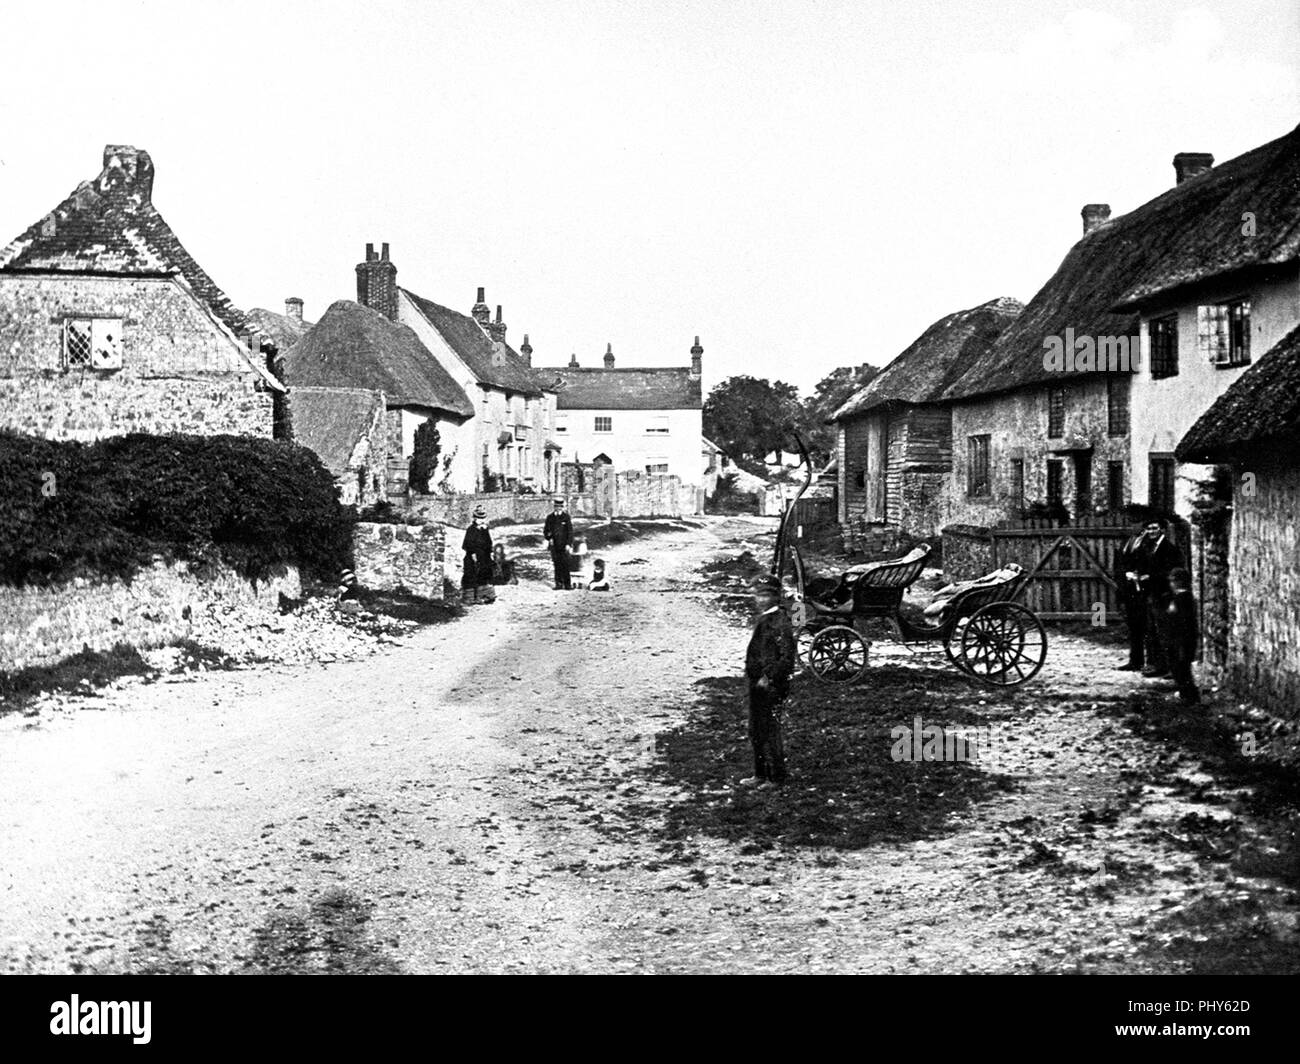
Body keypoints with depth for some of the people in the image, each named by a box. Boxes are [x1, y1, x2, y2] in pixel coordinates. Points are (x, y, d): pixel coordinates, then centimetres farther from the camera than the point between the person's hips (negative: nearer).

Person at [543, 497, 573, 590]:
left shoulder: (566, 517, 0)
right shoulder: (550, 517, 8)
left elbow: (570, 531, 0)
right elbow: (546, 530, 14)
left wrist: (568, 544, -8)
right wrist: (549, 538, -5)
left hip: (563, 545, -3)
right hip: (554, 545, 3)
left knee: (565, 564, -6)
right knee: (557, 564, 4)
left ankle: (567, 584, -2)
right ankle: (559, 583, 9)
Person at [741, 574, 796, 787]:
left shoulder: (780, 623, -17)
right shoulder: (761, 619, 12)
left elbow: (787, 657, -21)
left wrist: (769, 679, -20)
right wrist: (750, 674, 15)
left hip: (771, 687, -9)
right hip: (757, 684, 9)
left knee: (770, 732, -1)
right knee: (756, 731, 16)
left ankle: (777, 778, 9)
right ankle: (761, 774, 28)